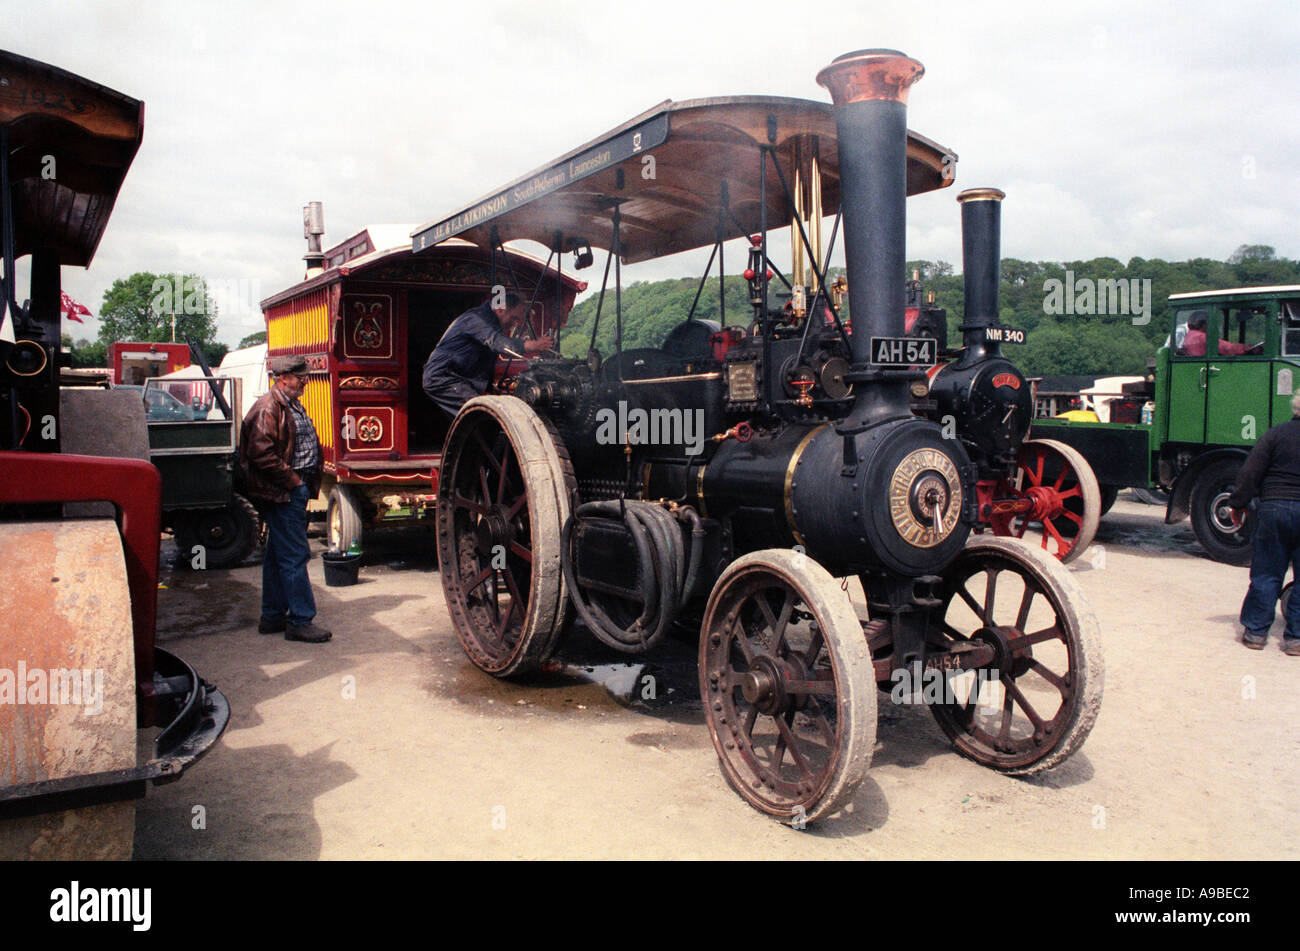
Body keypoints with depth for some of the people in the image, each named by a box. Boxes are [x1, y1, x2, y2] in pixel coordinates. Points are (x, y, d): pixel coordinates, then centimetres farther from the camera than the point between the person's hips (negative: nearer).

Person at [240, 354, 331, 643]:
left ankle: (273, 616, 24)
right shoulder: (268, 408, -13)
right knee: (295, 555, -7)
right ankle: (300, 621, -2)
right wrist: (291, 479, -16)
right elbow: (262, 454, -22)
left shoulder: (294, 407, 19)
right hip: (280, 493, -10)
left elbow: (307, 447, 27)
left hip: (295, 490, 10)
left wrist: (308, 484, 15)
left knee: (278, 554, 15)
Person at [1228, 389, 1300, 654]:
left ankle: (1256, 632, 11)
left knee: (1266, 575, 7)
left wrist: (1238, 505, 3)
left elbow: (1250, 474, -5)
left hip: (1273, 509, 0)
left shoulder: (1277, 433, -2)